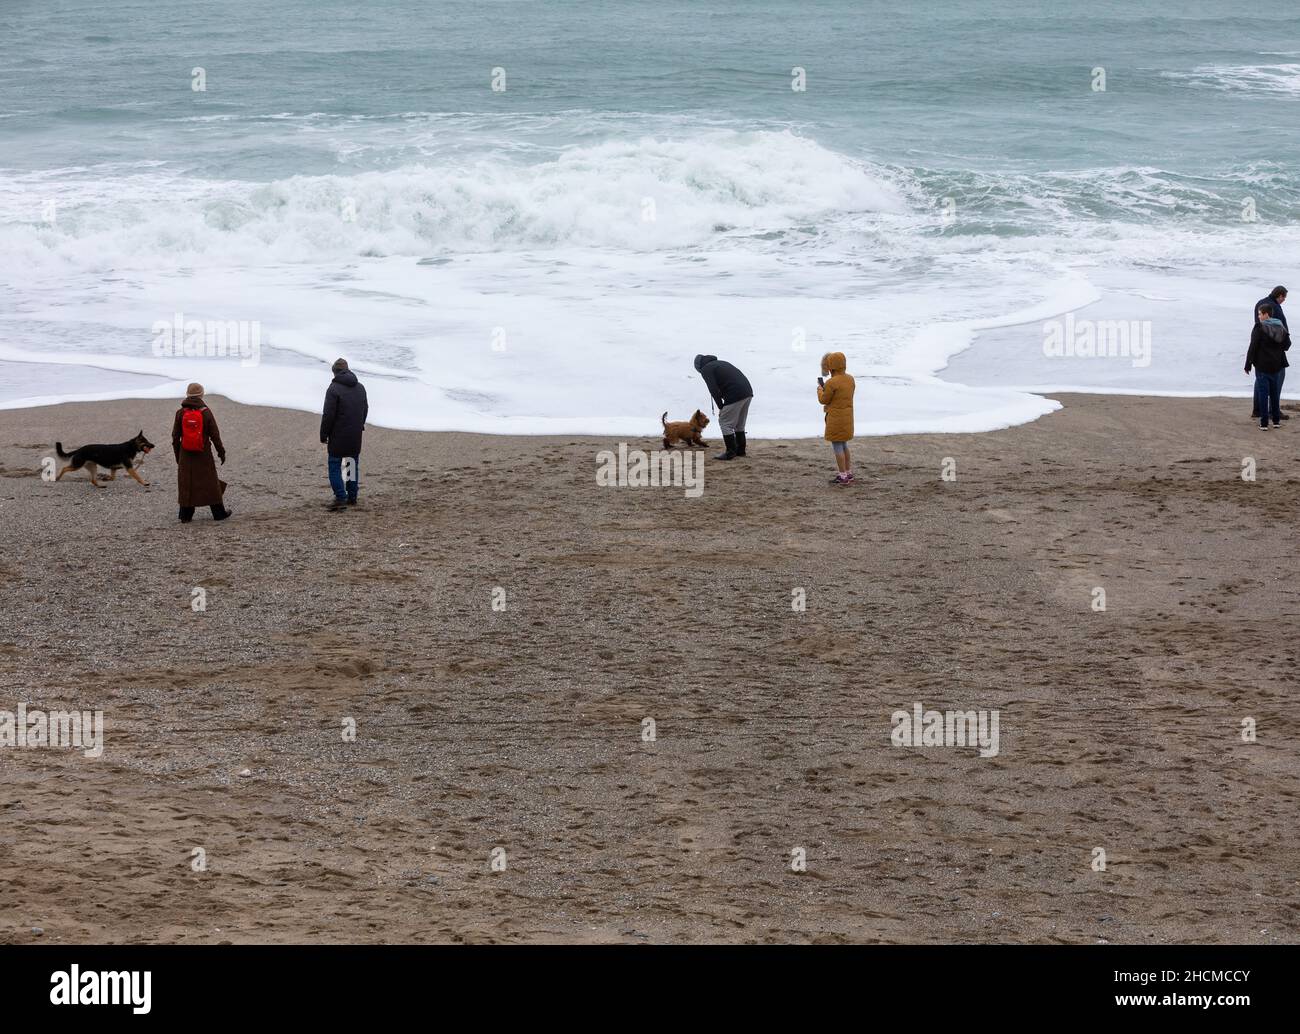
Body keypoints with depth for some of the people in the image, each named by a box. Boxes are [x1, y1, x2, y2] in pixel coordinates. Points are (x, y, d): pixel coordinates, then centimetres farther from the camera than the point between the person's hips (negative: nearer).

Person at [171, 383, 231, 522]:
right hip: (204, 454, -1)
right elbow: (215, 434, -6)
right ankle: (218, 513, 14)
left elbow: (175, 436, 2)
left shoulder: (180, 413, -3)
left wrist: (177, 453, 13)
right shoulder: (206, 412, -8)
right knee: (210, 482, 8)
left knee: (186, 484, 8)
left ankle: (185, 515, 8)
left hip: (186, 454, 1)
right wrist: (221, 452, 4)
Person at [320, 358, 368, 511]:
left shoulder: (334, 389, -14)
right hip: (356, 435, 6)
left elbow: (328, 415, -16)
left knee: (335, 466, -2)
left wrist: (323, 435, -7)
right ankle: (352, 497, 21)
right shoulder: (360, 387, 9)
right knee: (353, 465, 16)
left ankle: (341, 498, -13)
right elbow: (365, 410, 20)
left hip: (338, 435, -6)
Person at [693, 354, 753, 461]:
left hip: (735, 396, -8)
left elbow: (714, 390, -8)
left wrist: (720, 407, 3)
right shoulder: (721, 363, 29)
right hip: (748, 392, 8)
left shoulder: (706, 370, 3)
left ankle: (730, 453, 3)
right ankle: (740, 451, 27)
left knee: (725, 423, 2)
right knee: (739, 424, 21)